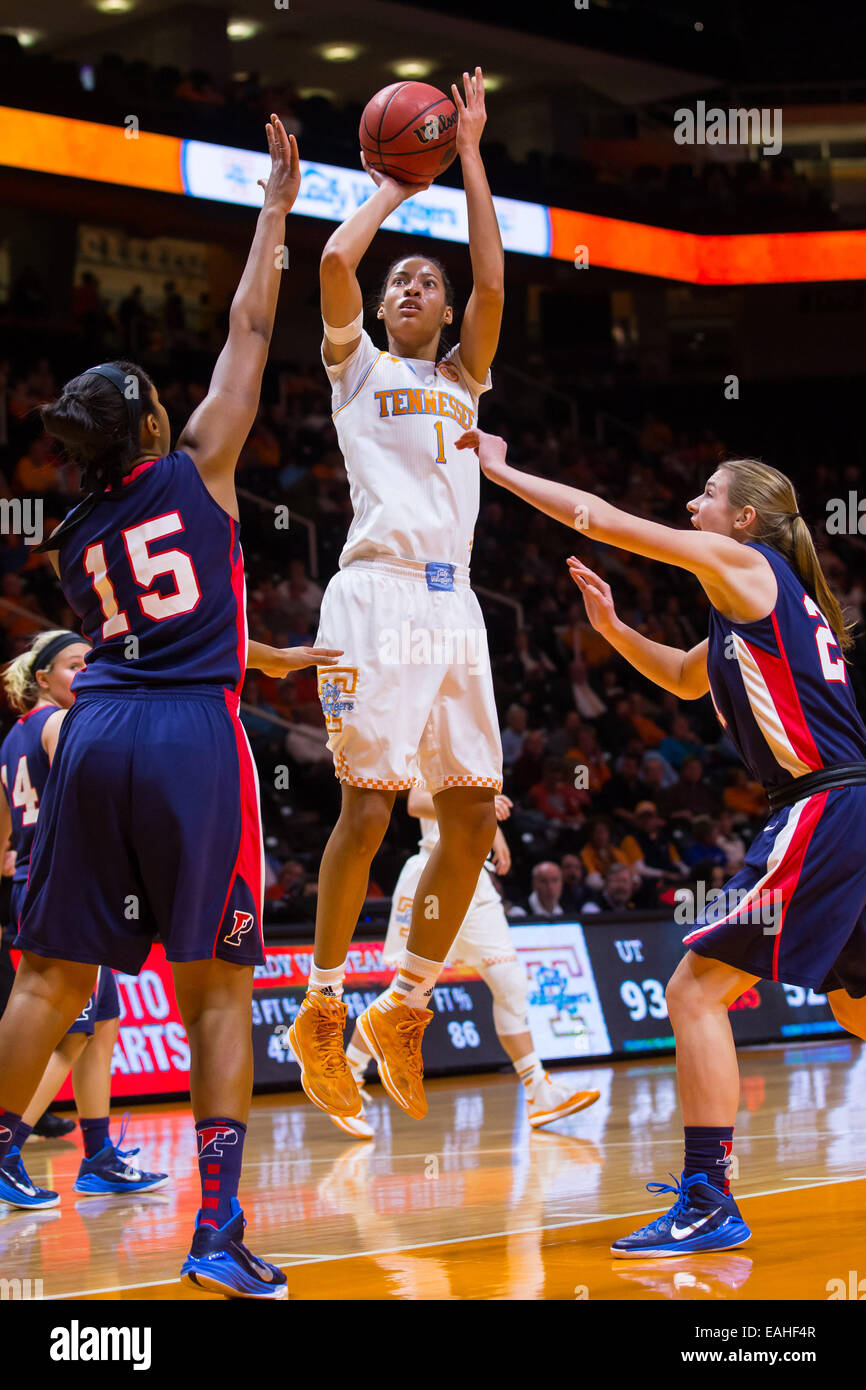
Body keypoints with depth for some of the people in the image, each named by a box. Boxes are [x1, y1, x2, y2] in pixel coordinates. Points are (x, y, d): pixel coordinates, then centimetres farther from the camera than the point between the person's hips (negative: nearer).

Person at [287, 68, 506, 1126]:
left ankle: (403, 1011, 12)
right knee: (367, 809, -12)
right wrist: (392, 189, 13)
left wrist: (469, 157, 9)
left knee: (473, 820, 1)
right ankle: (322, 1011, -1)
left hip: (453, 605, 5)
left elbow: (492, 285, 8)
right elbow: (335, 259, -3)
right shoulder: (359, 366, 14)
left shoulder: (462, 381, 24)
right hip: (379, 595, -5)